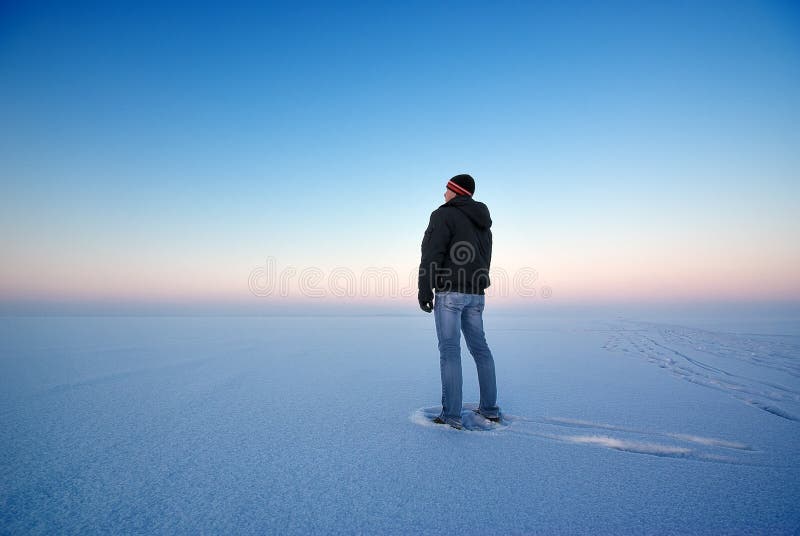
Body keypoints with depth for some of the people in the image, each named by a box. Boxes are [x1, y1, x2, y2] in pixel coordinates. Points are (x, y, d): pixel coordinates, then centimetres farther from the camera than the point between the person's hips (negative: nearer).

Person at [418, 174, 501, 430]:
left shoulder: (444, 215, -7)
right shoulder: (482, 222, 19)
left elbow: (432, 254, -16)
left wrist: (424, 290, -14)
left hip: (450, 291, -8)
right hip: (475, 293, 8)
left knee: (449, 350, -6)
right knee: (479, 347, 12)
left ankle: (451, 414, -5)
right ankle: (489, 408, 18)